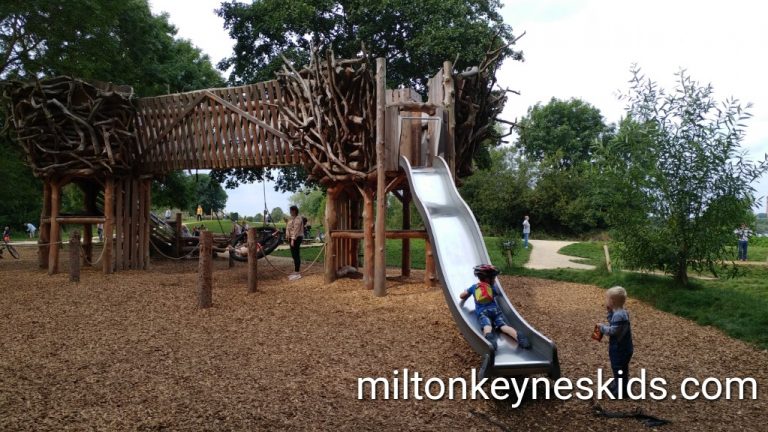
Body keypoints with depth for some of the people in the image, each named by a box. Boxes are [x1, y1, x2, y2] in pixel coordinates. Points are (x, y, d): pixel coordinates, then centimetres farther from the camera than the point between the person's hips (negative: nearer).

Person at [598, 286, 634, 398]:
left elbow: (613, 331, -30)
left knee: (619, 369, 5)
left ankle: (621, 391, 18)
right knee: (618, 368, 24)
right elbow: (612, 324, 15)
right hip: (620, 348, 10)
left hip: (620, 349, -10)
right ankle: (617, 385, 40)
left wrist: (602, 327, -15)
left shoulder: (619, 315, -29)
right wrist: (610, 312, 5)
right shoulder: (619, 312, 4)